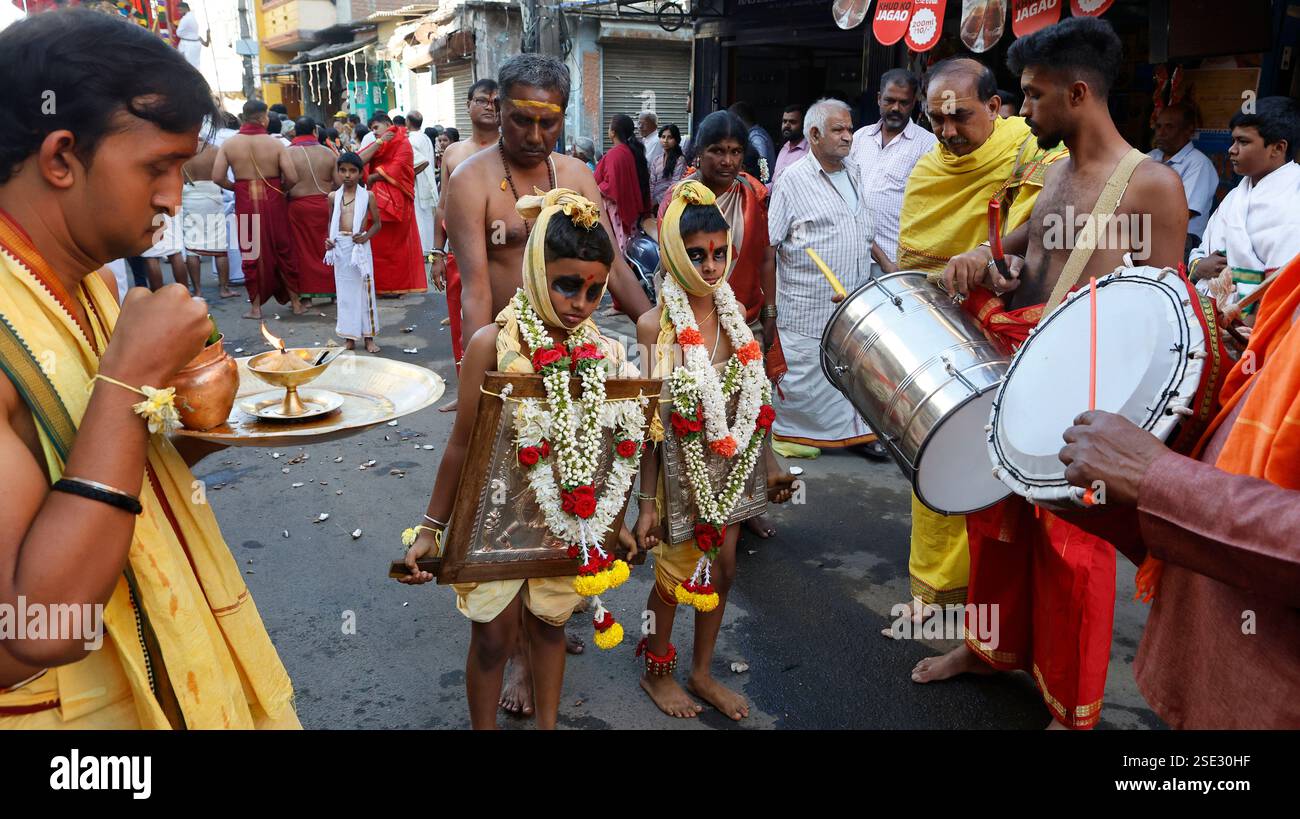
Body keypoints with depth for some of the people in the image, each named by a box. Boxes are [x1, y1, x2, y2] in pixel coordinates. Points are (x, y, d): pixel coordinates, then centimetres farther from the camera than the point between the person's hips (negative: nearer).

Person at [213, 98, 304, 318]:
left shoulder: (229, 144, -3)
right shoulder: (275, 143, -8)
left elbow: (217, 178, -7)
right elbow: (292, 178, -13)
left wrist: (236, 187, 11)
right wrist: (281, 189, 7)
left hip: (246, 202, 1)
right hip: (273, 201, -1)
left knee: (252, 253, 9)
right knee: (283, 250, 11)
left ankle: (256, 307, 13)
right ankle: (295, 302, 17)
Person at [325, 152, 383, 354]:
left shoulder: (367, 196, -2)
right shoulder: (333, 196, 6)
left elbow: (377, 223, 3)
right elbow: (331, 222, 16)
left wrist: (366, 236, -14)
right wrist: (329, 239, -1)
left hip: (360, 246, -2)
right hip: (340, 247, 3)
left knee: (365, 290, 2)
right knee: (344, 291, 7)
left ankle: (368, 337, 12)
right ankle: (349, 337, 15)